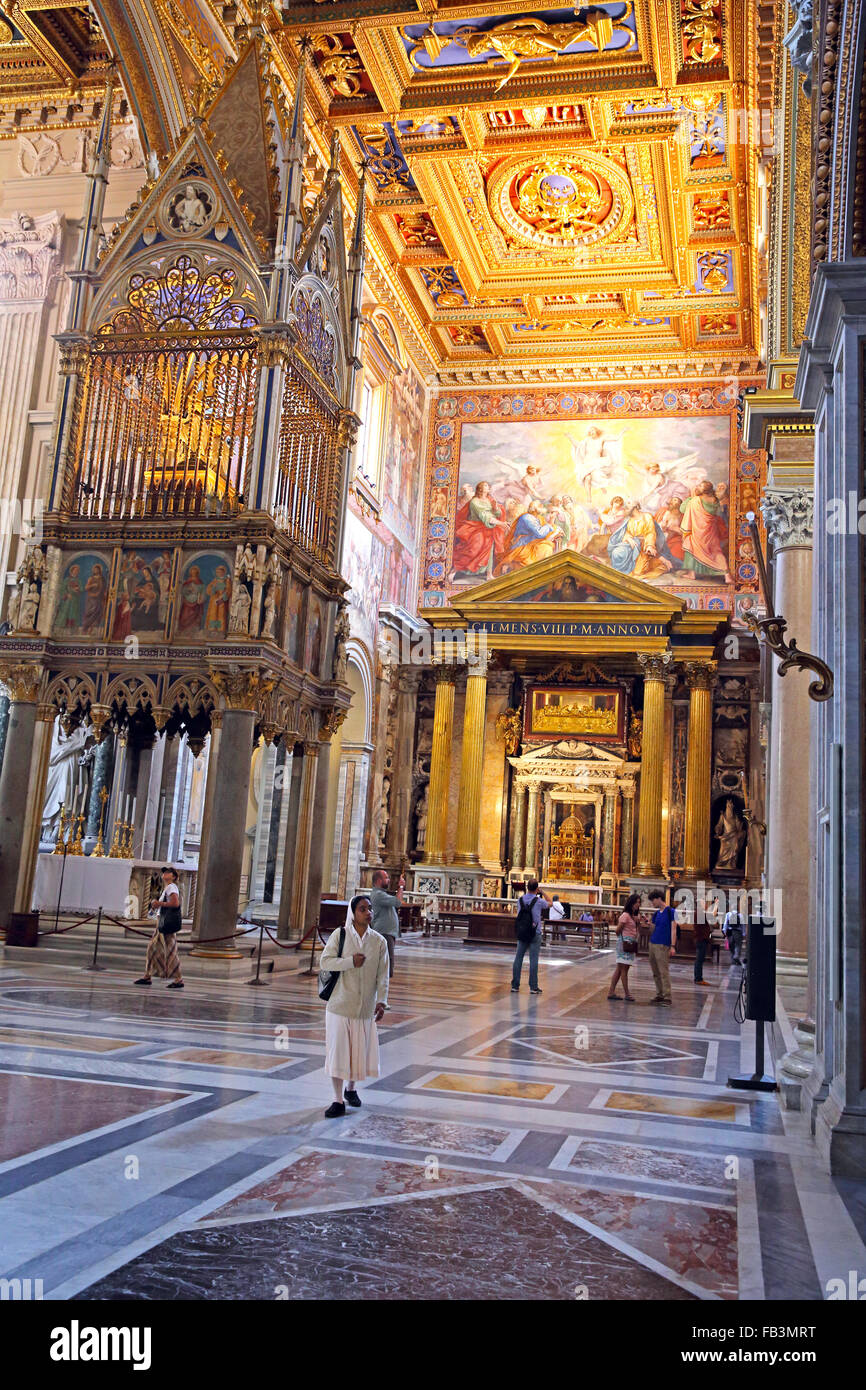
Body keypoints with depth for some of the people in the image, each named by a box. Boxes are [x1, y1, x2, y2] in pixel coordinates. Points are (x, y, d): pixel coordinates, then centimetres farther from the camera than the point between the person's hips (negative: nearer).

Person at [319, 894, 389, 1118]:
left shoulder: (379, 941, 1)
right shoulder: (340, 935, -4)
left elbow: (382, 975, 1)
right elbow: (325, 961, -9)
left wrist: (381, 1001, -8)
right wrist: (351, 961, -20)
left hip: (365, 1007, 2)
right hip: (340, 1004, -2)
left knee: (360, 1050, 12)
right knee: (337, 1051, -1)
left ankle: (351, 1089, 37)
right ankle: (338, 1100, 11)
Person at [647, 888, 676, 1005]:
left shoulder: (670, 912, -5)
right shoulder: (656, 914, 15)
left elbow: (673, 929, -8)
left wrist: (672, 946, -14)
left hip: (663, 945, -7)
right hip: (652, 944, 7)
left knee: (664, 972, -8)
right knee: (656, 973, 10)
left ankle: (667, 997, -4)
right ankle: (659, 995, 17)